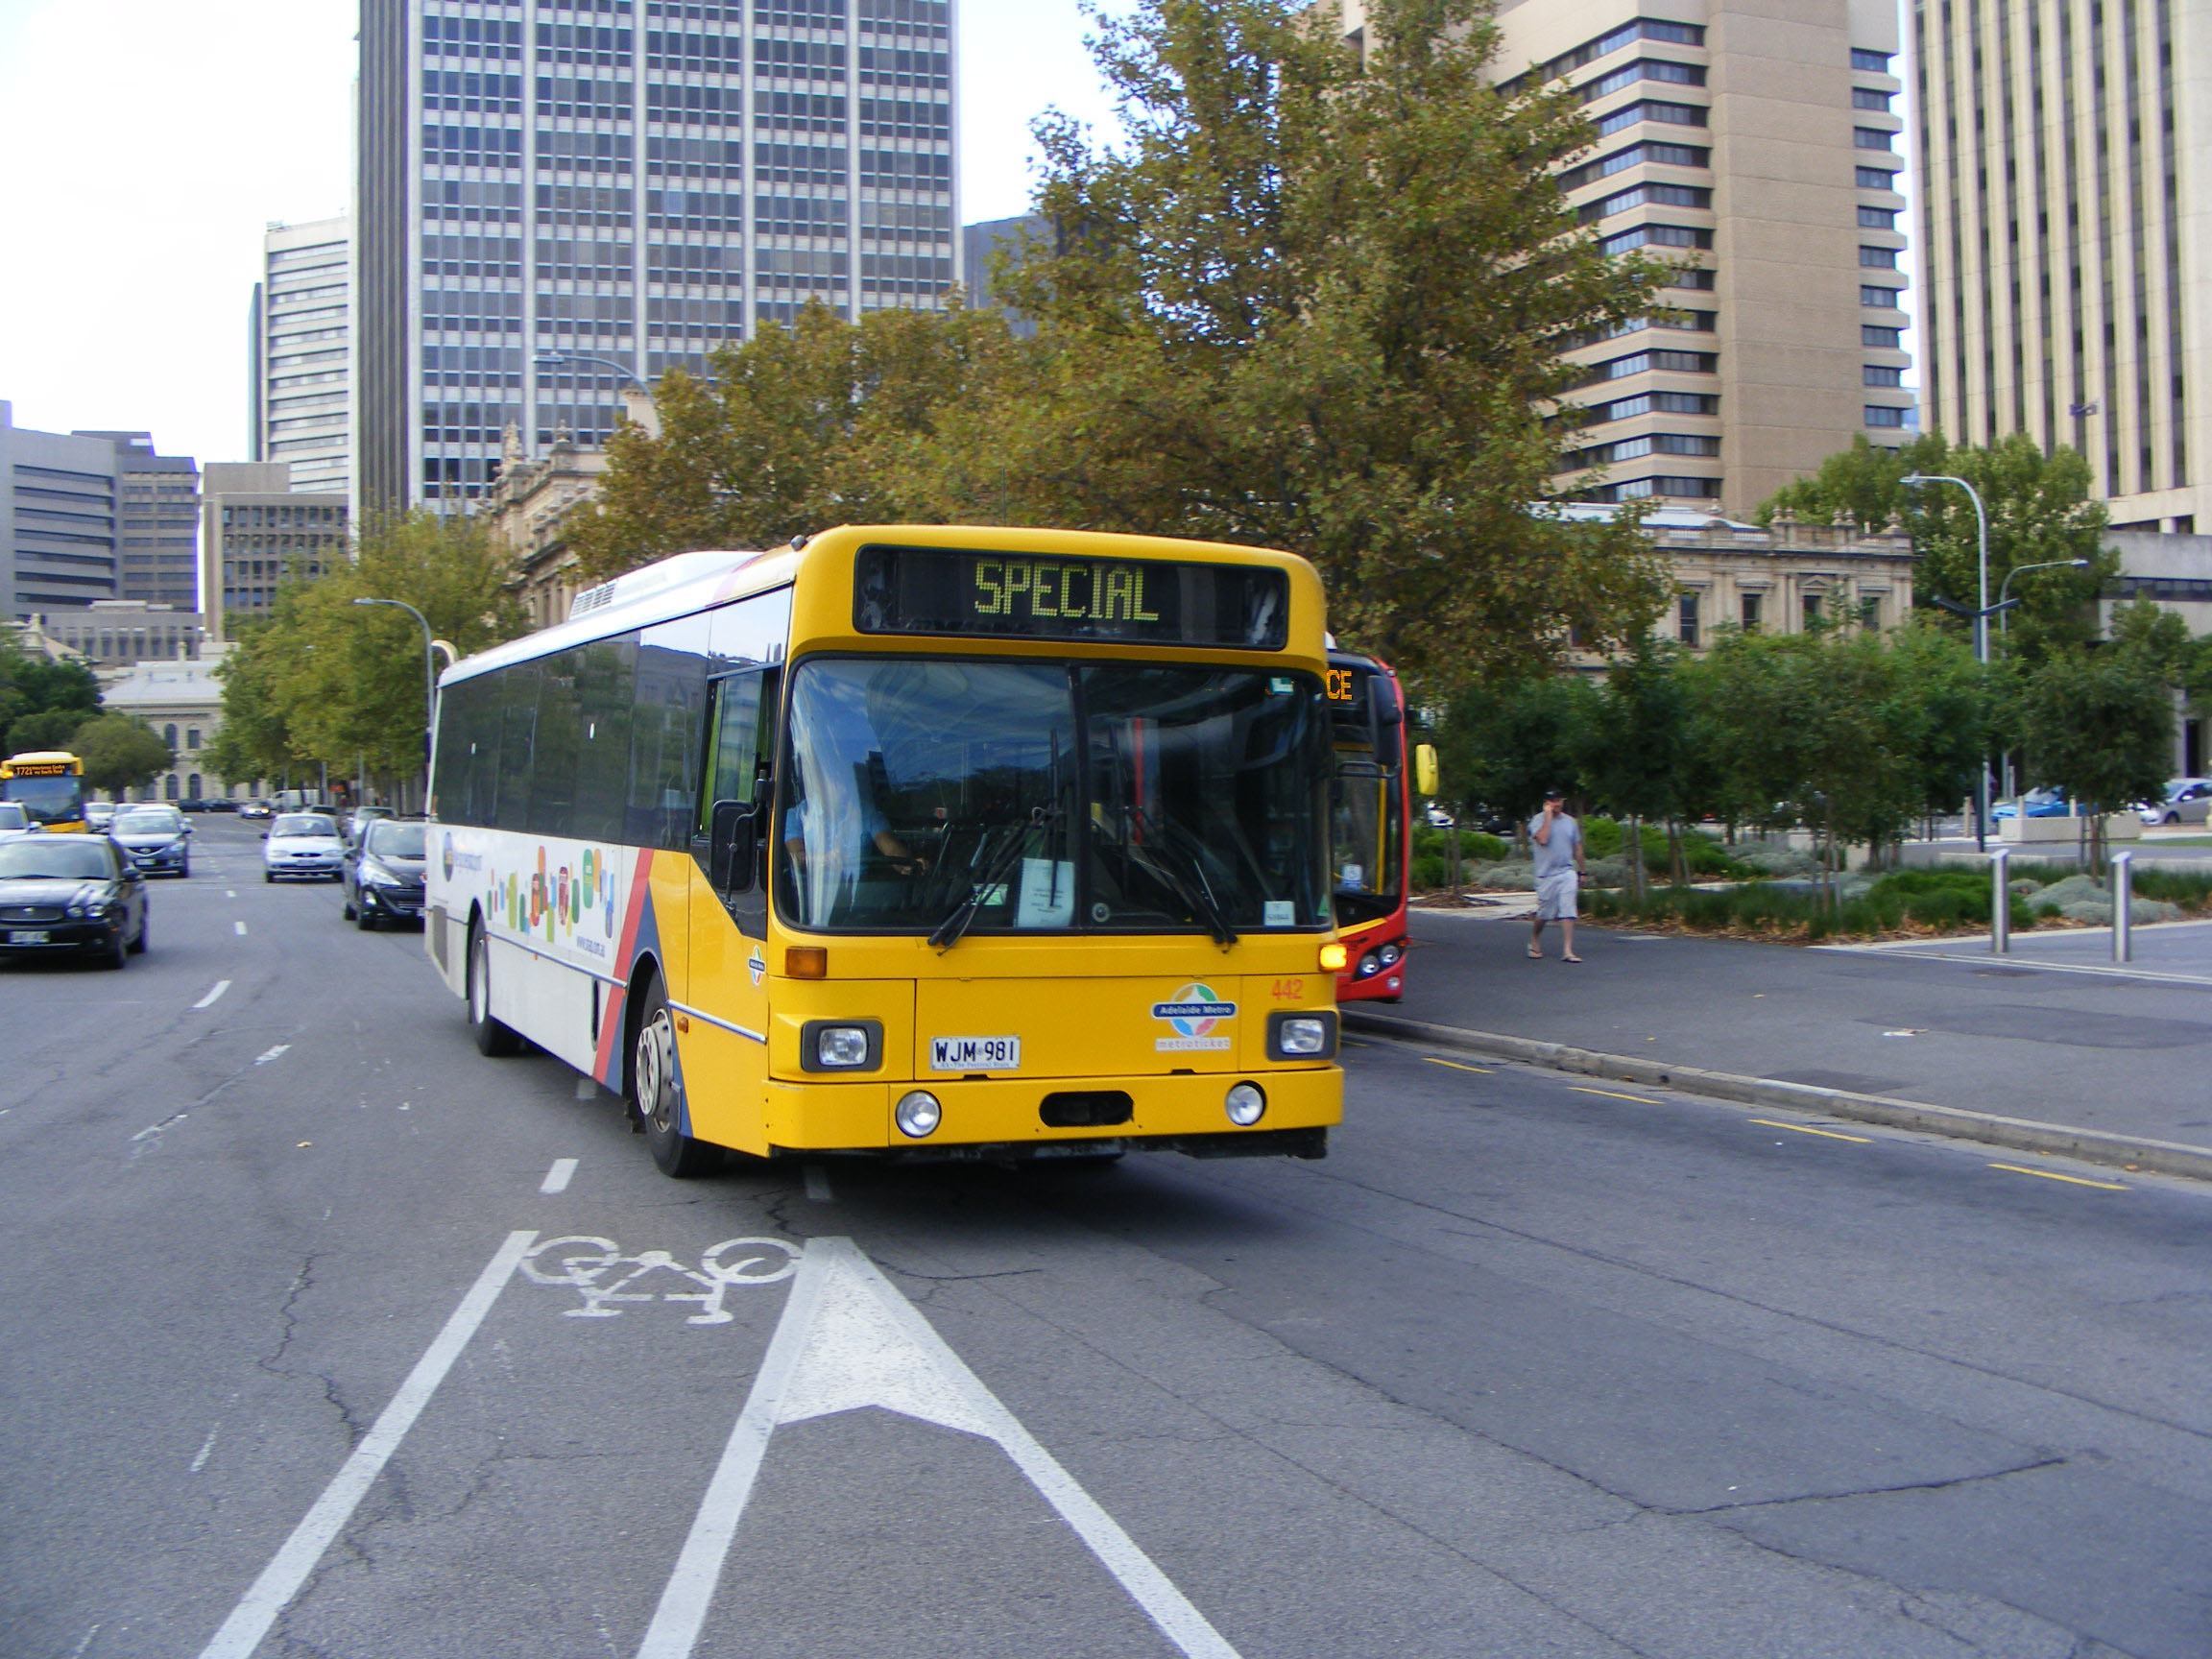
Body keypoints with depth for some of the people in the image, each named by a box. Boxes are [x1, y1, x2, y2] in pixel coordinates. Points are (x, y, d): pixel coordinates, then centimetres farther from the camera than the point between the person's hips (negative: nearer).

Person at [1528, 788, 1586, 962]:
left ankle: (1568, 951, -11)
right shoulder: (1538, 820, -3)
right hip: (1546, 874, -3)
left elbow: (1577, 848, 20)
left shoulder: (1570, 822, 12)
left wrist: (1582, 871, 19)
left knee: (1568, 912, -8)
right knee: (1544, 913, 5)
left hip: (1567, 872, 3)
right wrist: (1548, 816, -15)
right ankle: (1534, 940, 32)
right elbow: (1542, 839, -23)